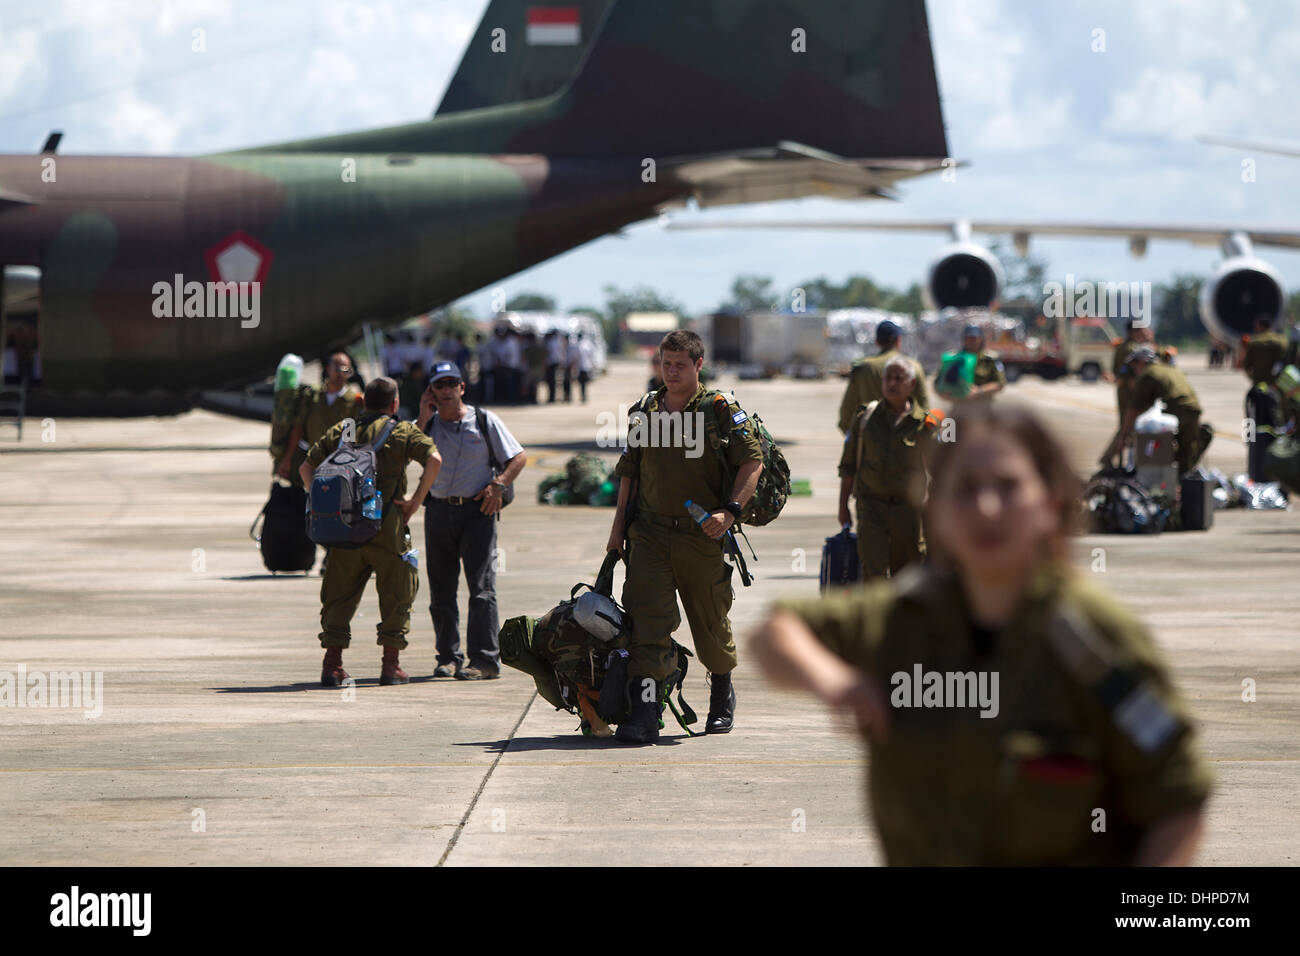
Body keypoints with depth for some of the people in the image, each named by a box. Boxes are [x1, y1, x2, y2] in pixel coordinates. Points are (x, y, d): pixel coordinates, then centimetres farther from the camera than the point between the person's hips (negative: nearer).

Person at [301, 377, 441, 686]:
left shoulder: (341, 431, 14)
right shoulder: (403, 431, 2)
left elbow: (306, 467, 15)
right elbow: (433, 459, -14)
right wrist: (416, 501, -9)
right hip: (387, 528, -3)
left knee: (339, 595, 10)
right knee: (396, 595, 8)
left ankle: (332, 664, 5)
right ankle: (390, 666, 7)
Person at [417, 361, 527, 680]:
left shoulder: (485, 421, 3)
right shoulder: (429, 424, 10)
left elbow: (519, 457, 4)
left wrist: (498, 484, -11)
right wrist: (423, 420, -5)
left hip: (477, 510, -3)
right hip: (439, 511, 4)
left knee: (482, 588, -10)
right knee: (441, 590, 5)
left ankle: (485, 660, -12)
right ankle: (448, 657, 14)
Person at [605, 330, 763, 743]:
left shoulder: (721, 410, -2)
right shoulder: (646, 412, 11)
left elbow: (753, 462, -8)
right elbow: (628, 473, 18)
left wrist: (730, 511, -20)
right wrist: (619, 526, 12)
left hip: (702, 537, -2)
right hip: (650, 534, 2)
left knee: (711, 624, 12)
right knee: (647, 621, -12)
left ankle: (722, 694, 38)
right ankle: (644, 713, -17)